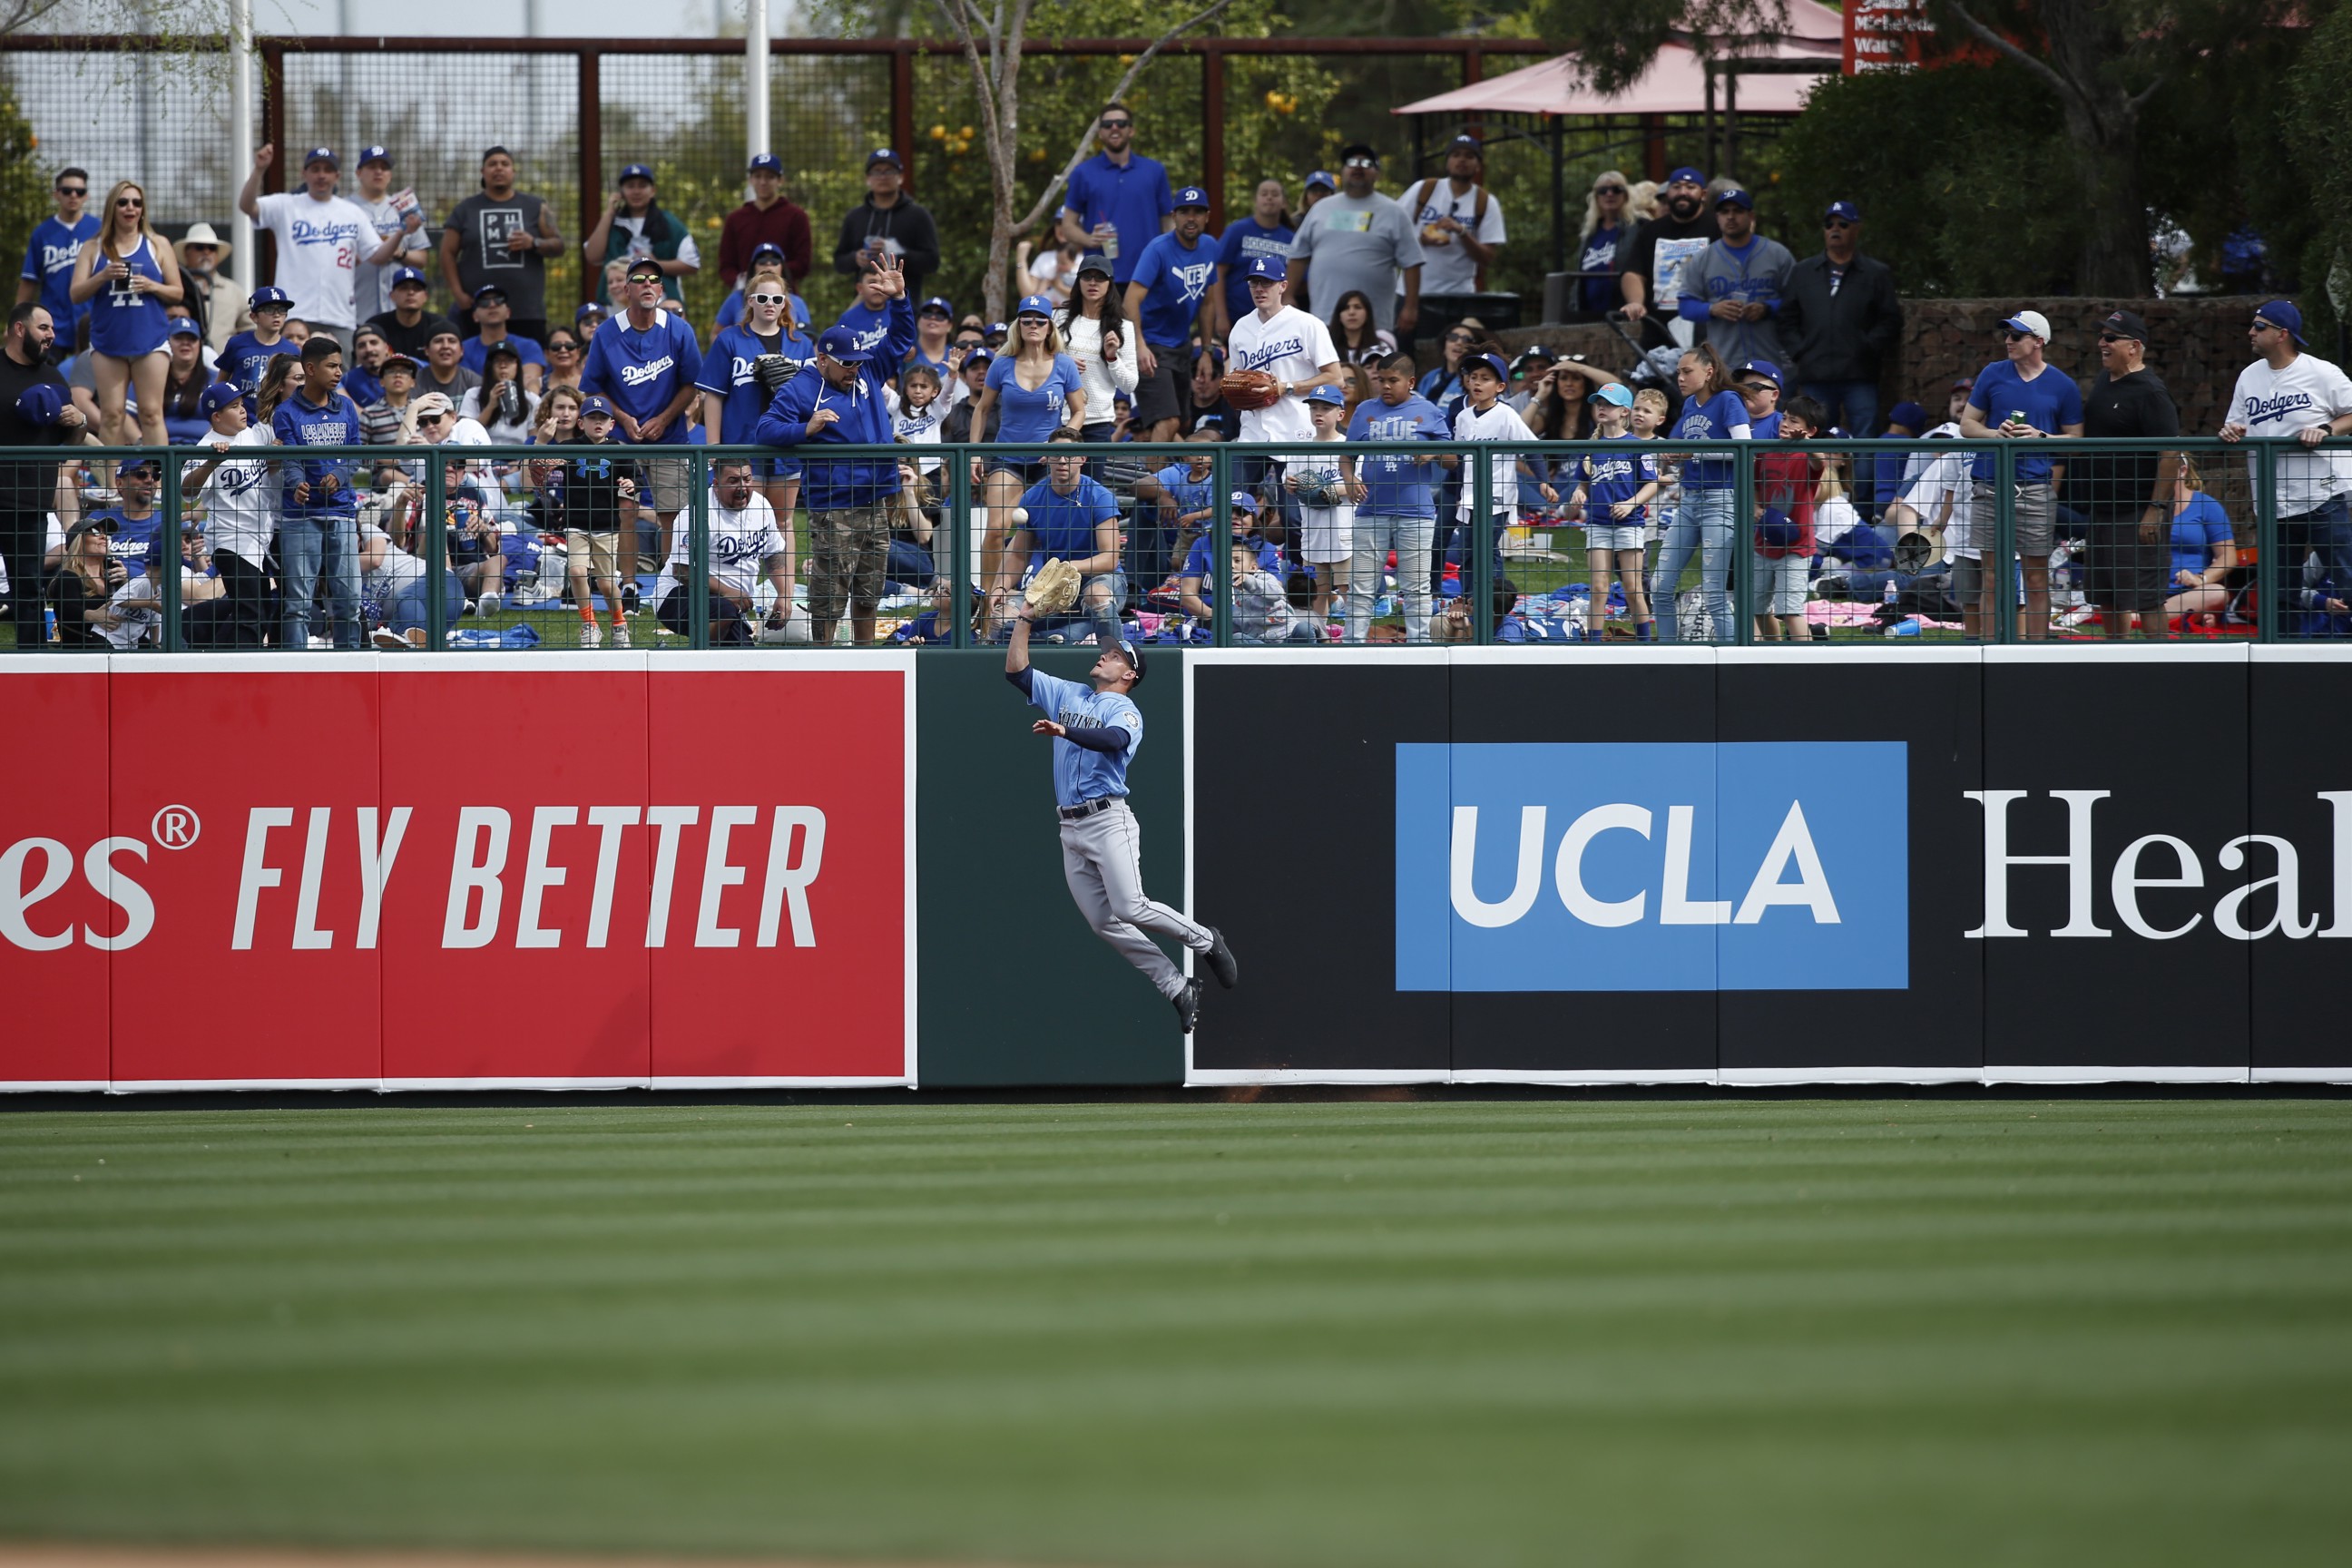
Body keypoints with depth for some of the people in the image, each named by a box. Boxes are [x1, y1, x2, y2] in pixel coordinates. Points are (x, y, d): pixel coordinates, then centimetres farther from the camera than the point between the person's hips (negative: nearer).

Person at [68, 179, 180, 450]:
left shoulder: (157, 246, 9)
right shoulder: (93, 249, 9)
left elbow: (176, 292, 9)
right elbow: (76, 295, 3)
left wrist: (152, 286, -11)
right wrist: (103, 276, -14)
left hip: (150, 339, -1)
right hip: (108, 341, 1)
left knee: (151, 412, -6)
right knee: (111, 414, -2)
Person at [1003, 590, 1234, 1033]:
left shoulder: (1125, 710, -3)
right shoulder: (1068, 695, 18)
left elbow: (1115, 740, -25)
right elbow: (1016, 670, 19)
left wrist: (1064, 731, -35)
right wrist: (1023, 620, 11)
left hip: (1108, 820, -7)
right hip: (1070, 829, 7)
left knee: (1130, 909, -17)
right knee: (1104, 923, 1)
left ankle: (1205, 942, 6)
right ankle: (1178, 989, 6)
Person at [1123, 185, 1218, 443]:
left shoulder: (1209, 247, 5)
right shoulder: (1159, 249, -17)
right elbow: (1132, 299, -25)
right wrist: (1139, 347, -37)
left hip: (1181, 345, 8)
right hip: (1152, 347, -8)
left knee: (1181, 427, 9)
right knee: (1167, 422, -20)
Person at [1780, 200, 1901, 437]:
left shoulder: (1877, 273, 9)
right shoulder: (1802, 273, 17)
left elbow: (1890, 321, 3)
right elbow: (1788, 320, 14)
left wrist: (1867, 349, -9)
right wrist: (1799, 352, -1)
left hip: (1859, 377, -3)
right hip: (1815, 377, 3)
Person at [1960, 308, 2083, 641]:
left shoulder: (2063, 386, 4)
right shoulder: (1992, 375, 9)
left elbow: (2074, 439, 7)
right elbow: (1967, 425, 12)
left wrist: (2040, 437, -11)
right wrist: (1996, 433, -7)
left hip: (2036, 488, -2)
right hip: (1991, 486, 2)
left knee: (2036, 578, 0)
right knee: (1992, 578, 4)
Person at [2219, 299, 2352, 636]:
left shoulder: (2321, 373, -4)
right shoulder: (2249, 377, 13)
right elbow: (2238, 427, 16)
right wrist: (2231, 432, -6)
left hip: (2324, 498, -6)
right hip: (2273, 504, 6)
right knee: (2276, 593, 9)